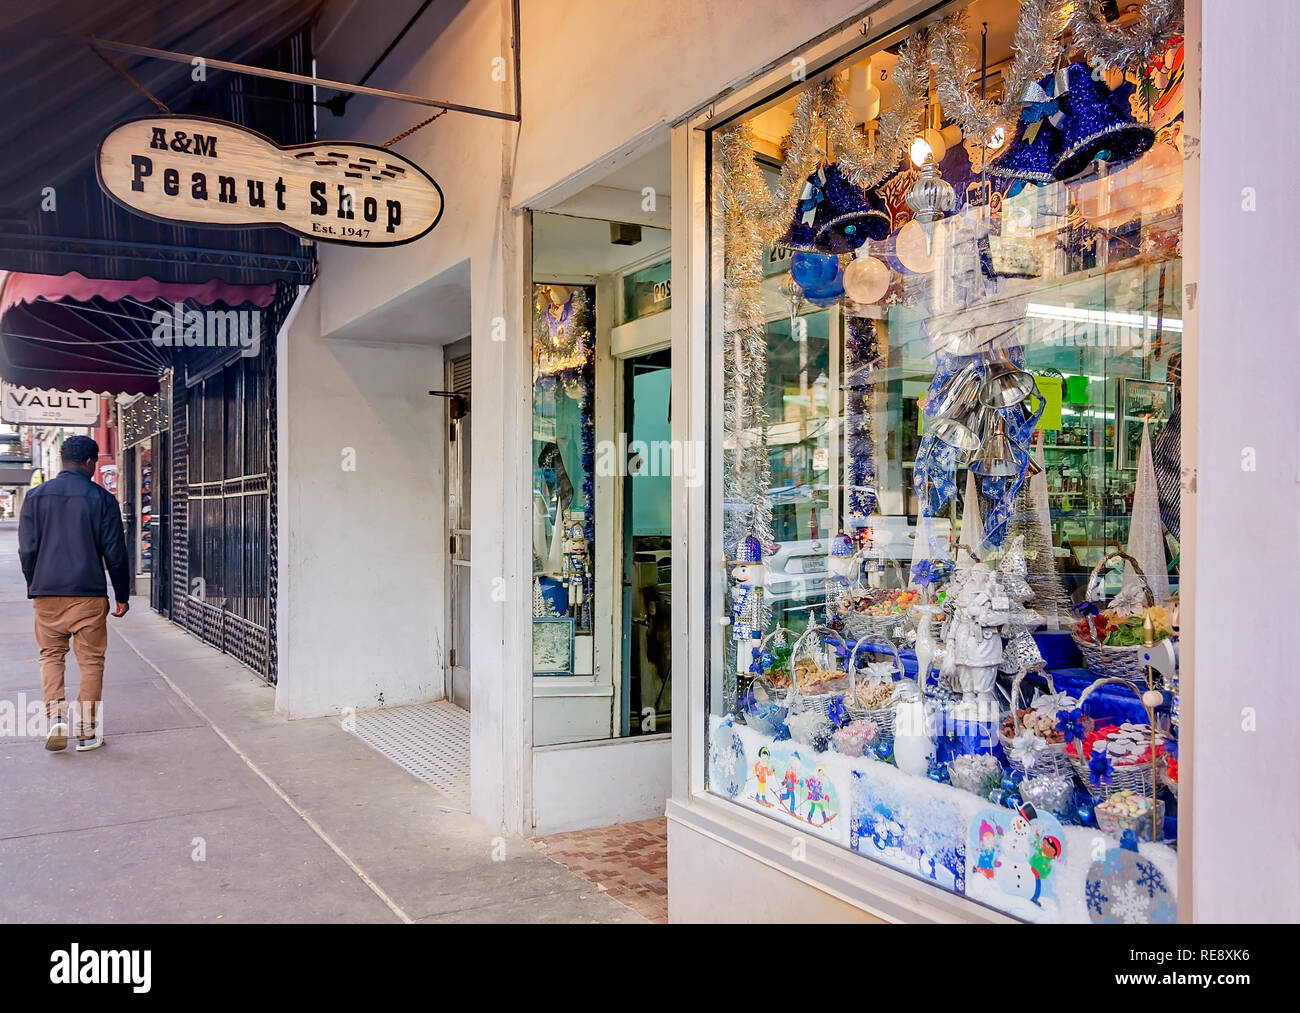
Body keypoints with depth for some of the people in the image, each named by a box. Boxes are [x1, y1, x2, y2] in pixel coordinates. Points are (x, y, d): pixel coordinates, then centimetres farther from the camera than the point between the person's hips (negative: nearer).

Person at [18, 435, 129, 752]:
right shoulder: (101, 498, -3)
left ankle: (56, 717, 0)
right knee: (91, 661, 6)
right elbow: (114, 552, -3)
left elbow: (27, 549, 4)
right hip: (89, 594, -2)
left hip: (47, 592, 2)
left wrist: (34, 587, 17)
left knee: (51, 655, 16)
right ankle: (86, 731, 8)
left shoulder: (36, 495, 3)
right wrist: (122, 595, 5)